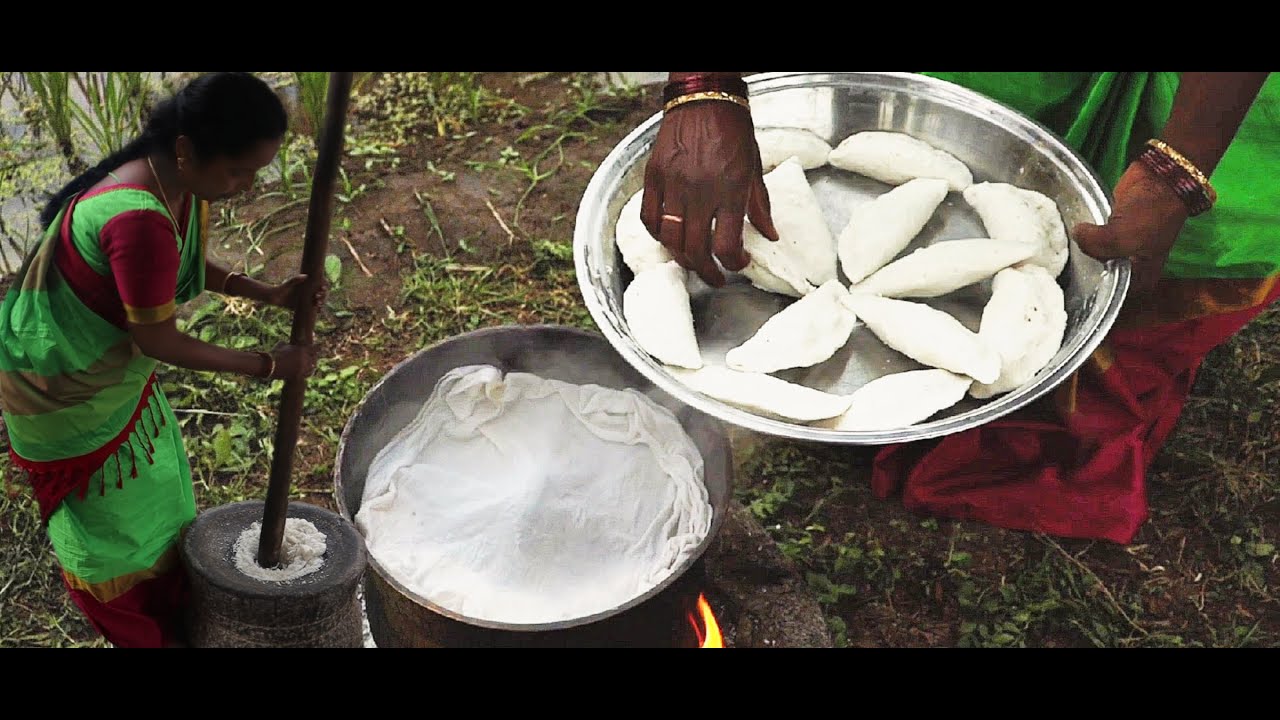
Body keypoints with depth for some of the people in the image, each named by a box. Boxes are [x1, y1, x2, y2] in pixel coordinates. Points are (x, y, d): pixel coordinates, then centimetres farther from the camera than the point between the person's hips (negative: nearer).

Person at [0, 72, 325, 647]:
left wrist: (272, 295, -7)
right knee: (110, 515, 11)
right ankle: (143, 633, 33)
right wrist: (266, 366, -21)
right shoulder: (139, 220, -40)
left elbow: (193, 268, 8)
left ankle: (168, 615, 41)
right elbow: (157, 341, -29)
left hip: (116, 365, 9)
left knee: (156, 491, 21)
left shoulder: (185, 185, -11)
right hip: (66, 385, -9)